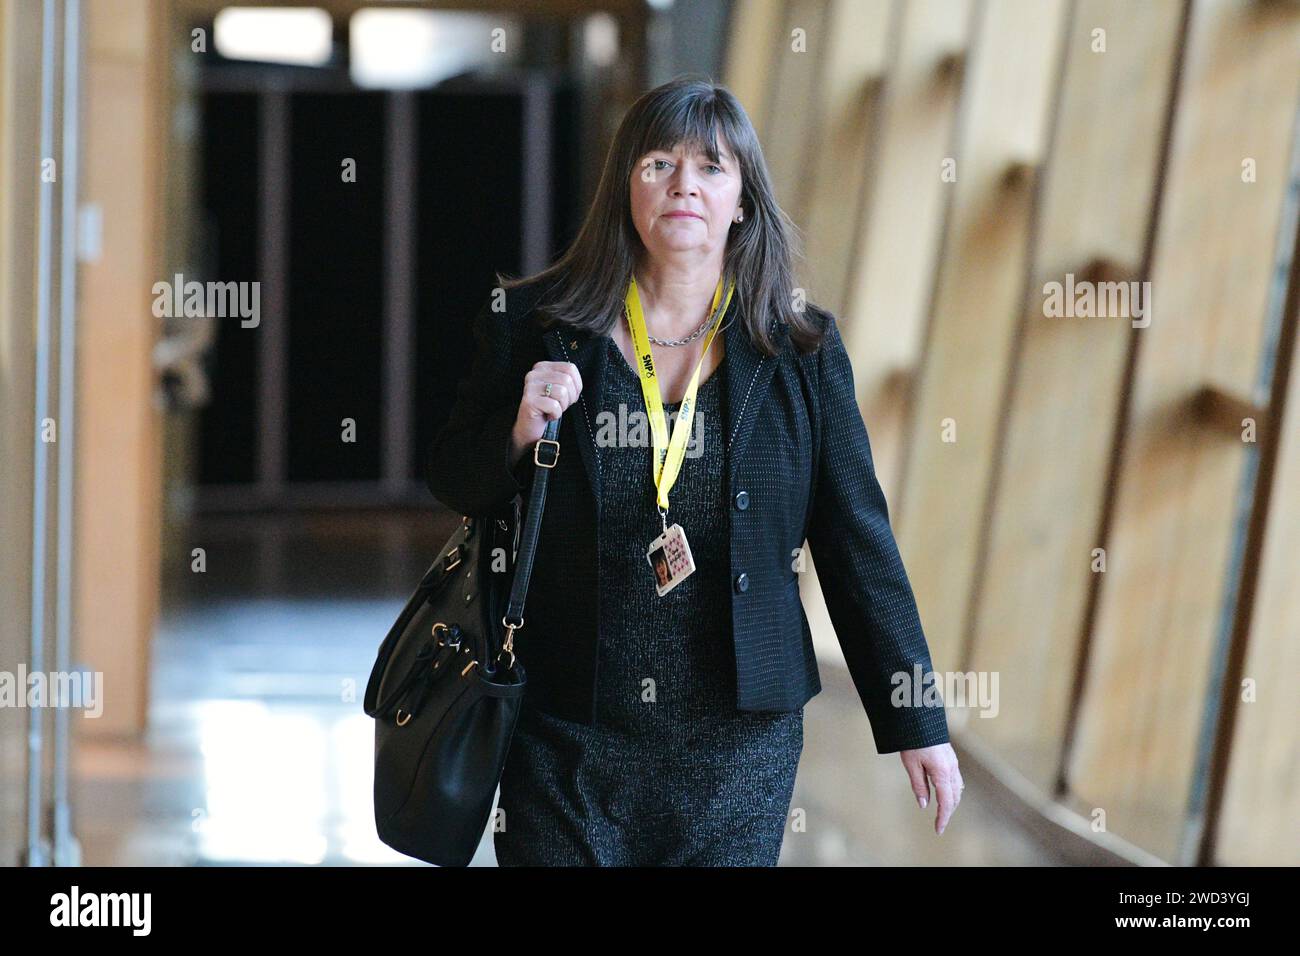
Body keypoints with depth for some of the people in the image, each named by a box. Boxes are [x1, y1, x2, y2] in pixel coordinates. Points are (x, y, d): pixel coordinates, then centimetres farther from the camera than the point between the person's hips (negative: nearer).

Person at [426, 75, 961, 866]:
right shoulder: (539, 325, 1)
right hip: (569, 734, 0)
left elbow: (859, 541, 4)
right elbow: (455, 483, 10)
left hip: (737, 738, 0)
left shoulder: (801, 351, 2)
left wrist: (919, 725, 4)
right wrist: (519, 432, -13)